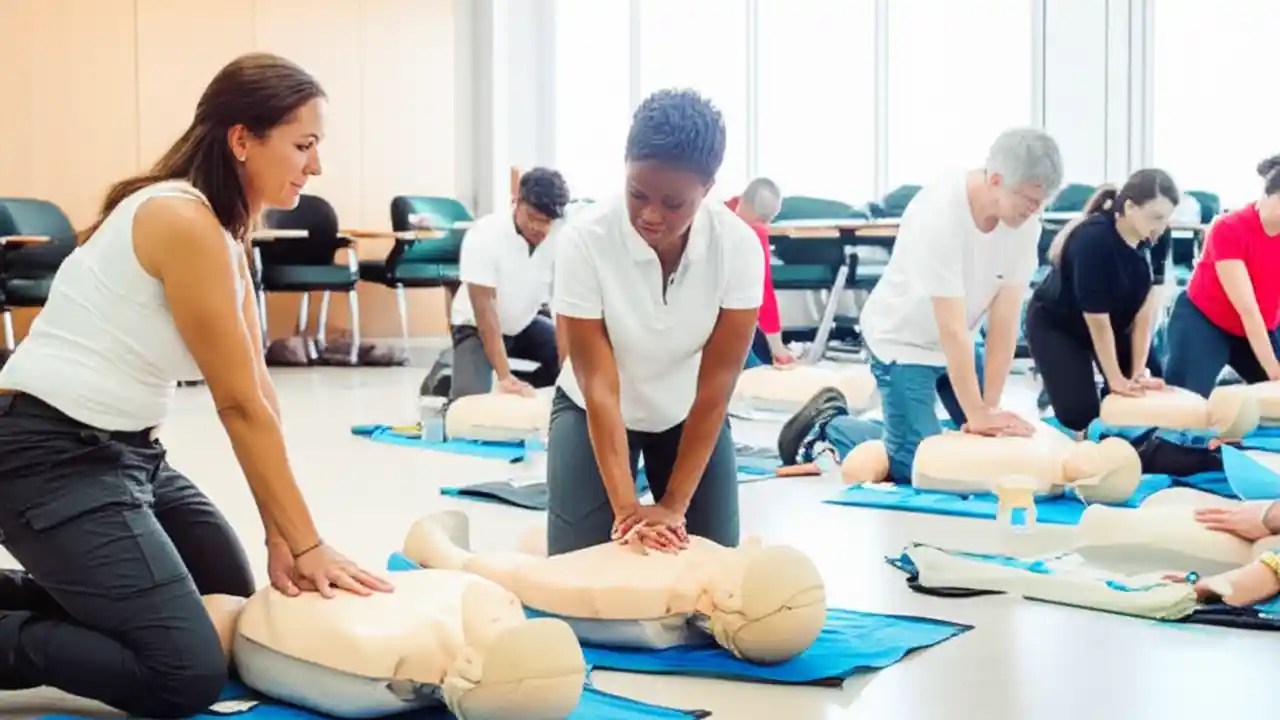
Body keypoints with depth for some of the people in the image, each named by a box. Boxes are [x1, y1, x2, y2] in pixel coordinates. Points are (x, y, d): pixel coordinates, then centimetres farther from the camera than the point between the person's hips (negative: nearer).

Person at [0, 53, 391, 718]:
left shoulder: (222, 227, 9)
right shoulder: (183, 221, -21)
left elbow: (258, 390, 4)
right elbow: (241, 404, -18)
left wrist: (280, 536, -1)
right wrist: (307, 542, -12)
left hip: (124, 451, 10)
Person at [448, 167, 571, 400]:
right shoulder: (484, 236, -28)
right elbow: (484, 308, -29)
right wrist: (505, 376, -37)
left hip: (526, 323, 4)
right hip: (476, 327, -4)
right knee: (470, 398, -27)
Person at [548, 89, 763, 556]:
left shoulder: (739, 246, -25)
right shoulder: (584, 240, -30)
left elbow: (716, 383, -22)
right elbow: (598, 384, -28)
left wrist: (674, 504, -23)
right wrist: (626, 508, -32)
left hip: (690, 416, 2)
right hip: (593, 413, -1)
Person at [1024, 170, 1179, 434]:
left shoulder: (1152, 238, -16)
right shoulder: (1092, 239, -34)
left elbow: (1146, 306, -14)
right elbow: (1097, 318, -28)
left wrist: (1139, 372, -16)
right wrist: (1116, 380, -21)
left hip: (1117, 321, 6)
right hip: (1055, 324, -6)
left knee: (1150, 390, -6)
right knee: (1079, 414, -16)